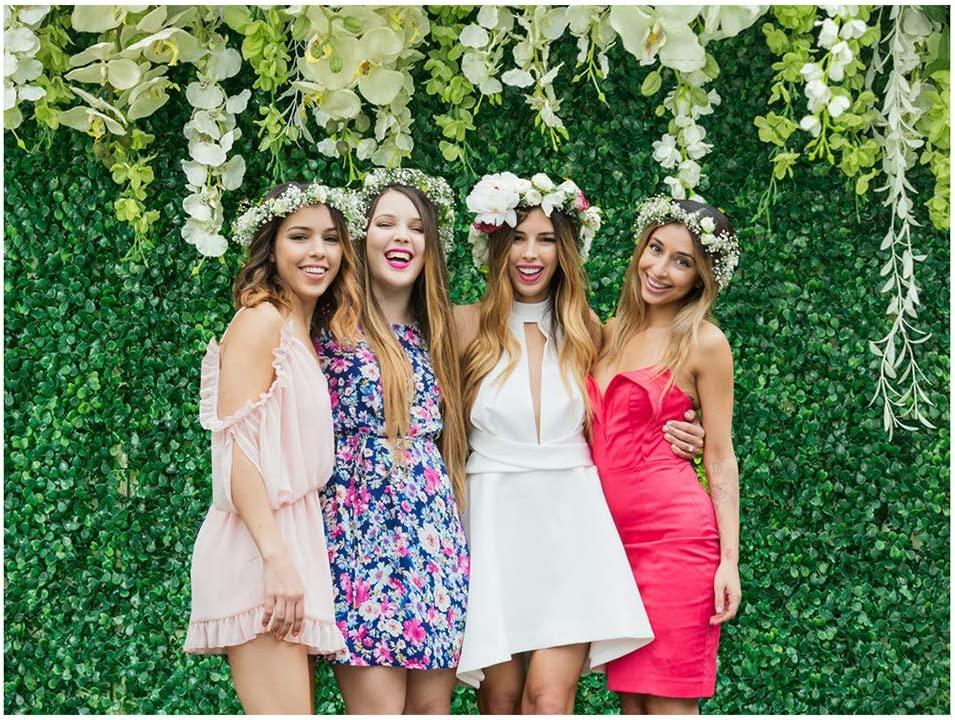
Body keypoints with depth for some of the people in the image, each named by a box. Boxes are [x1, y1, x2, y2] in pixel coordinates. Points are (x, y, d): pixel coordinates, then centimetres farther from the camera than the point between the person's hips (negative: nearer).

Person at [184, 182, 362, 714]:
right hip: (261, 551, -9)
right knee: (286, 711, -12)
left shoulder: (307, 334, 19)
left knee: (299, 707, 7)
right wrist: (275, 557, -21)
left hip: (294, 544, 9)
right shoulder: (262, 320, -7)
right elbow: (237, 445, -16)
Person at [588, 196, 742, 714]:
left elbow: (721, 458, -3)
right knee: (629, 696, 8)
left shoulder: (703, 342, -4)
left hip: (674, 533, -6)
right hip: (612, 532, 6)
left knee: (667, 700, -4)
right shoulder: (612, 331, 13)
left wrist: (729, 559, -9)